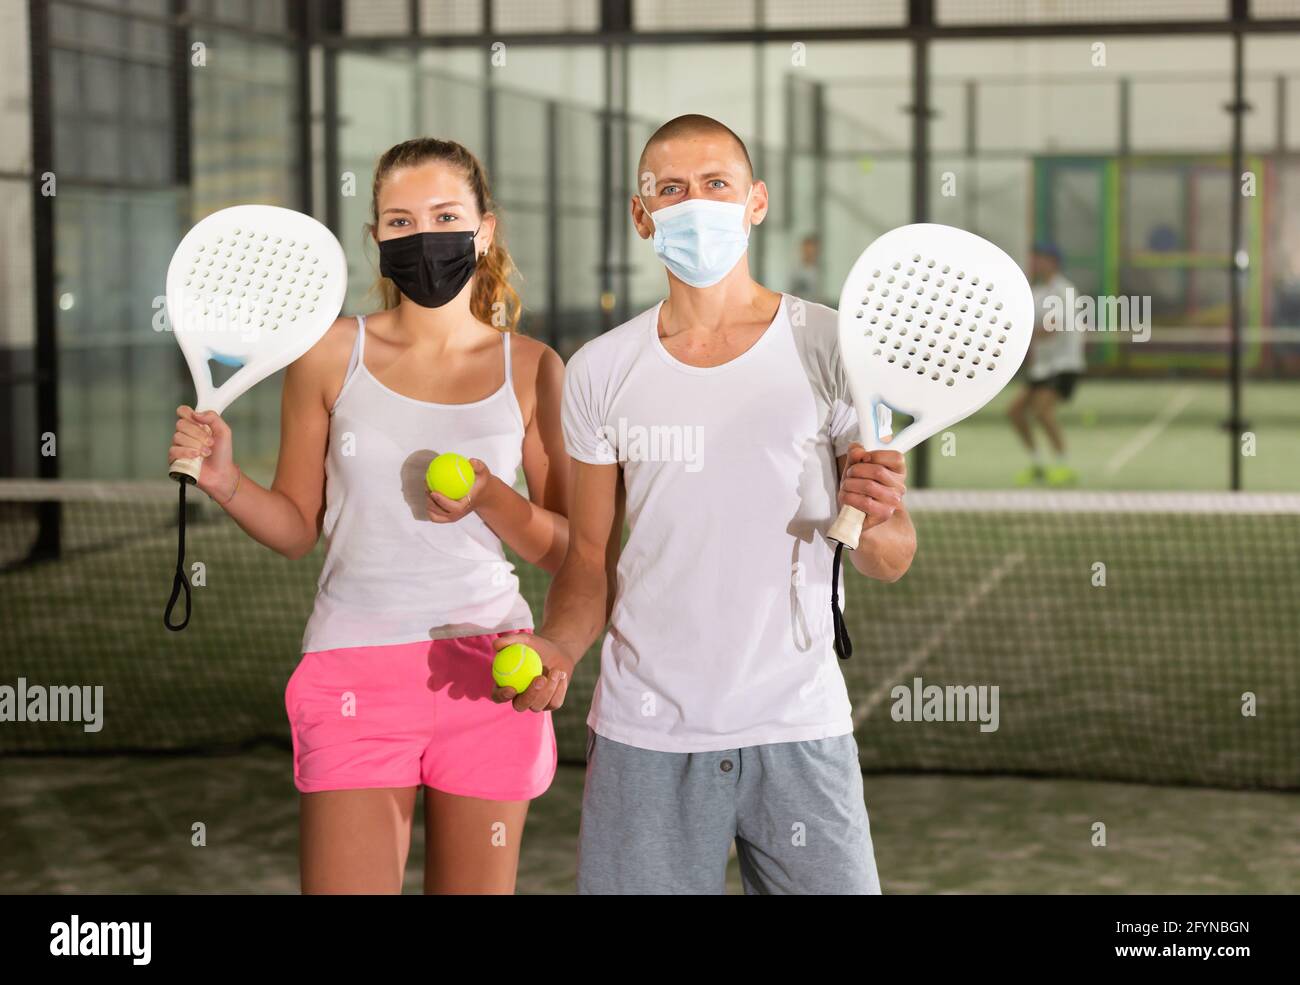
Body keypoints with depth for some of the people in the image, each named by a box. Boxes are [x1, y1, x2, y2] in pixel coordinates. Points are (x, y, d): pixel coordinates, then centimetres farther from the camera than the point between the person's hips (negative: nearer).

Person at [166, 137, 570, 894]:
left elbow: (567, 550, 5)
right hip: (354, 672, -1)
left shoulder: (533, 368, 3)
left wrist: (491, 499, -13)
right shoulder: (331, 354, 2)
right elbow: (297, 528, 7)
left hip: (485, 672, 1)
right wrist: (225, 482, -11)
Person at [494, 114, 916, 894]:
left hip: (797, 732, -1)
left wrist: (873, 518, -22)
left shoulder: (832, 348, -2)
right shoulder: (600, 371, 4)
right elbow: (591, 557, 10)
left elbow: (891, 563, 0)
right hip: (643, 738, 1)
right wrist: (560, 647, -8)